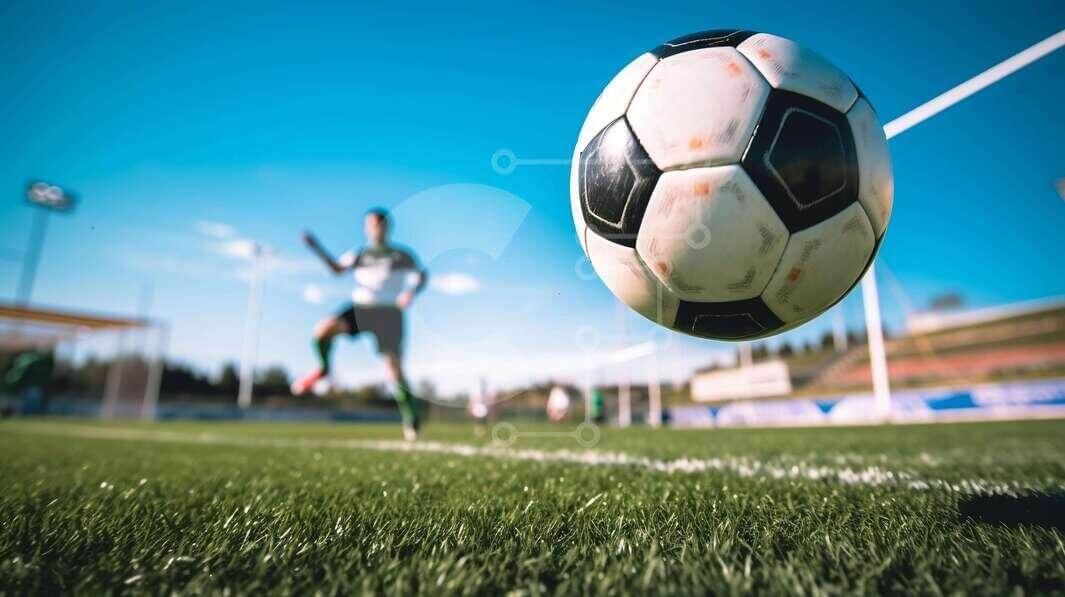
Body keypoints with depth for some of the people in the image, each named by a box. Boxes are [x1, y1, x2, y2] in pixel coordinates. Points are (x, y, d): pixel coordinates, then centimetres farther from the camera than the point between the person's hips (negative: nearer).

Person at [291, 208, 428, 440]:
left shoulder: (401, 256, 11)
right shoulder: (360, 255, 14)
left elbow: (421, 276, 8)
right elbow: (337, 268, -2)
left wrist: (411, 292, -13)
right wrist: (317, 249, -18)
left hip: (389, 311, -2)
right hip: (359, 307, 2)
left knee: (394, 367, -8)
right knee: (323, 329, -25)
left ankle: (412, 419, 5)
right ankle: (323, 369, 5)